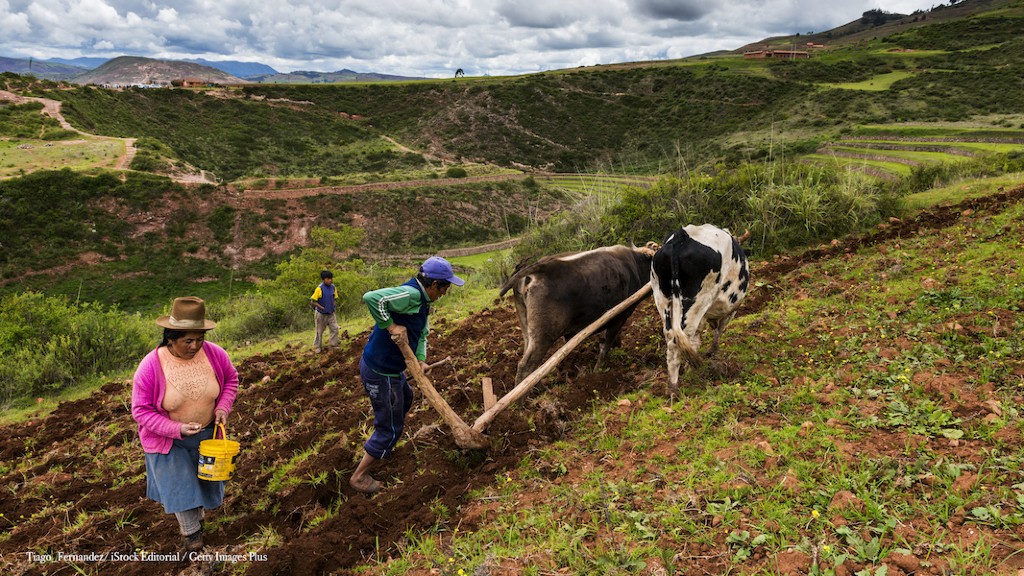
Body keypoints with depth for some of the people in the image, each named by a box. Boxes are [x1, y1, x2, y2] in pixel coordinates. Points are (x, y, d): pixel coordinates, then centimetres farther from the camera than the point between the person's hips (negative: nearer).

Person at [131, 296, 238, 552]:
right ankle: (191, 532, 23)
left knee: (204, 478, 19)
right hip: (168, 438, -3)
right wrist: (177, 430, -29)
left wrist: (223, 407, -14)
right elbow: (141, 410, -19)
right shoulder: (150, 366, -27)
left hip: (206, 433, 3)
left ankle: (198, 517, 49)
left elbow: (231, 379, 1)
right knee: (179, 485, 0)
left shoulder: (214, 354, -19)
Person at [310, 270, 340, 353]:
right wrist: (321, 307, -20)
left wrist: (334, 304, -6)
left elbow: (335, 298, 11)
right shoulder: (319, 289, -20)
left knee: (335, 329, 4)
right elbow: (312, 301, -17)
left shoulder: (332, 287, -4)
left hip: (331, 313, 5)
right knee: (319, 331, 9)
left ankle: (333, 345, 18)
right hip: (321, 314, -5)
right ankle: (317, 347, 25)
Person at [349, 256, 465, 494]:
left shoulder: (422, 301, 7)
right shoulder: (410, 295, -27)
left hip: (391, 367, 11)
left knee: (405, 397, 36)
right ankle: (359, 476, 18)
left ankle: (385, 446, 56)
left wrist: (420, 359, -4)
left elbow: (422, 333, 12)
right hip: (380, 373, -11)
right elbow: (371, 298, -38)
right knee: (389, 428, 3)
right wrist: (390, 325, -30)